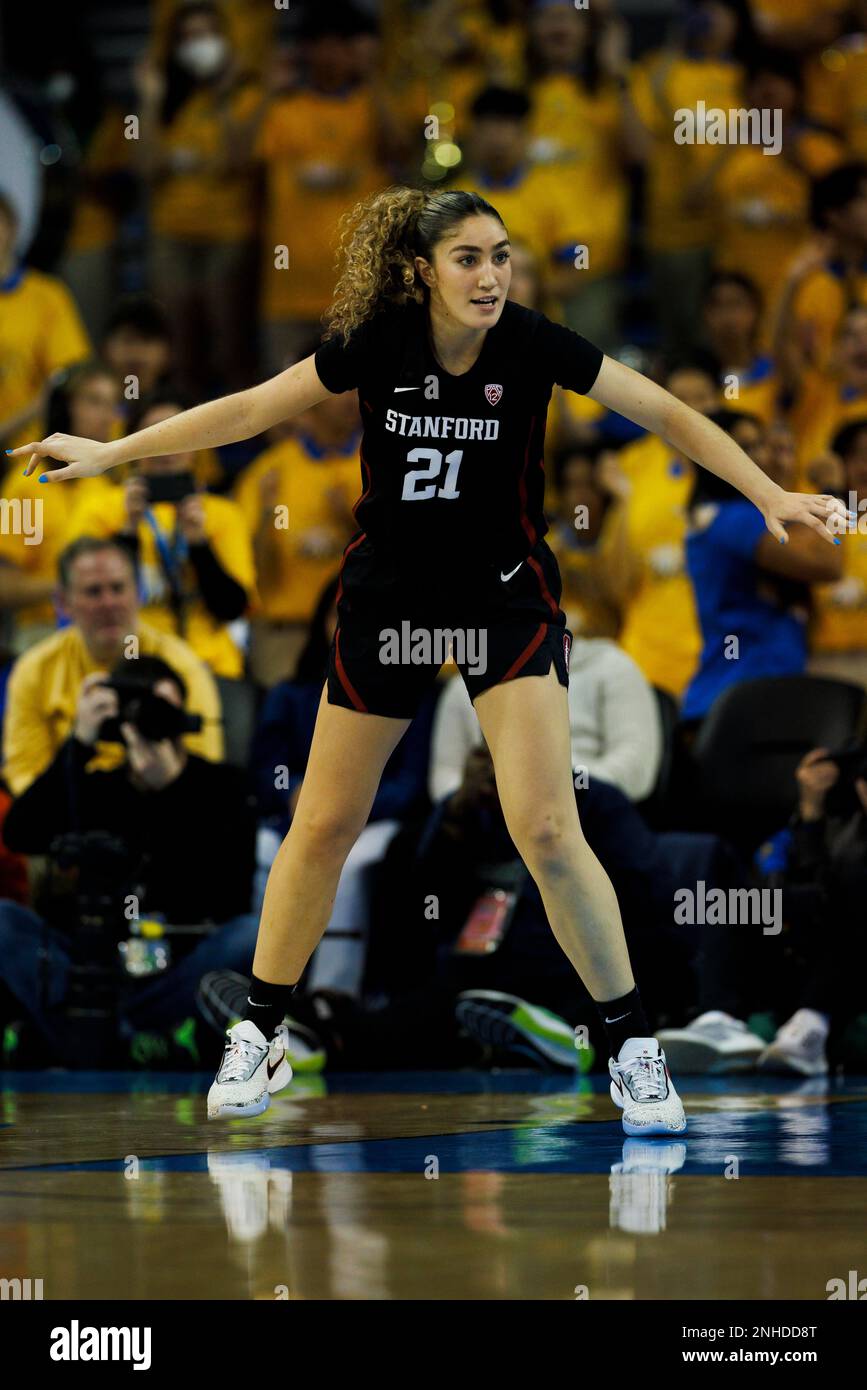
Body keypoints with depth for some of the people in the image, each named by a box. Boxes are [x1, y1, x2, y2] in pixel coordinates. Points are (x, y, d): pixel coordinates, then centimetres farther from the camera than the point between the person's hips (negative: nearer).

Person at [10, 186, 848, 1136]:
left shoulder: (530, 344, -16)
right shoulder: (377, 343, -13)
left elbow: (667, 414, -11)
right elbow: (248, 409, -4)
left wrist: (771, 496, -19)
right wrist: (109, 452, -3)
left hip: (507, 597, -2)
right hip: (388, 597, 2)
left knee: (546, 832, -14)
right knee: (324, 824, 8)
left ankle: (632, 1047, -1)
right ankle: (257, 1037, 25)